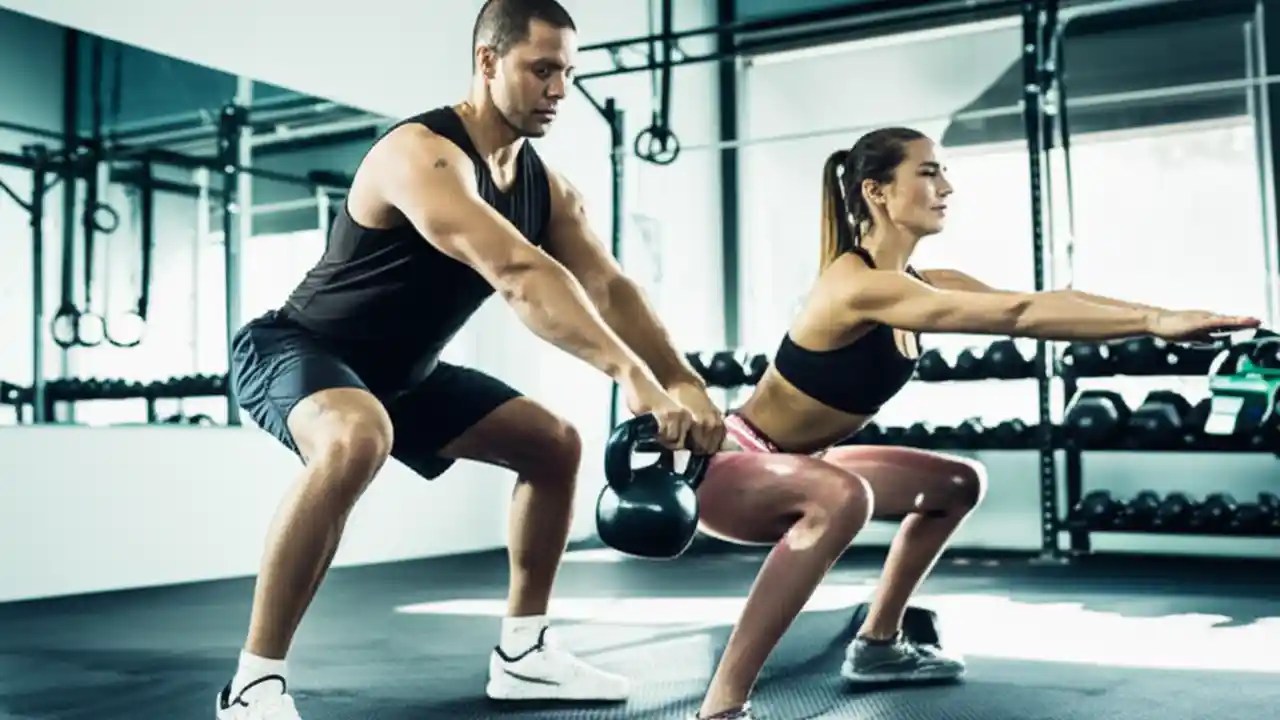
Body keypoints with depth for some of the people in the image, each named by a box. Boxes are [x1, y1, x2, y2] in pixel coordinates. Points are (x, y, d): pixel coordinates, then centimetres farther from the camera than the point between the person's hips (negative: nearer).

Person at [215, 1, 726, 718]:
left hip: (404, 371, 9)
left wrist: (688, 387, -23)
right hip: (296, 350, -9)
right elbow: (516, 272, -43)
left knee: (556, 443, 8)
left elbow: (610, 288, -9)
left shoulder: (548, 188, -1)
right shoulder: (423, 153, -29)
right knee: (357, 440, -41)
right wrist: (633, 376, -50)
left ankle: (523, 651, 17)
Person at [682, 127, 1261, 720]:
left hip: (792, 463, 10)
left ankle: (877, 643, 28)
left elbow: (1034, 302, -5)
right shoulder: (858, 285, -27)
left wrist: (1163, 315, -13)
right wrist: (1156, 321, -33)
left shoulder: (923, 284, 2)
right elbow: (1016, 315, -33)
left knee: (957, 484, 18)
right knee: (841, 498, -42)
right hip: (725, 467, -10)